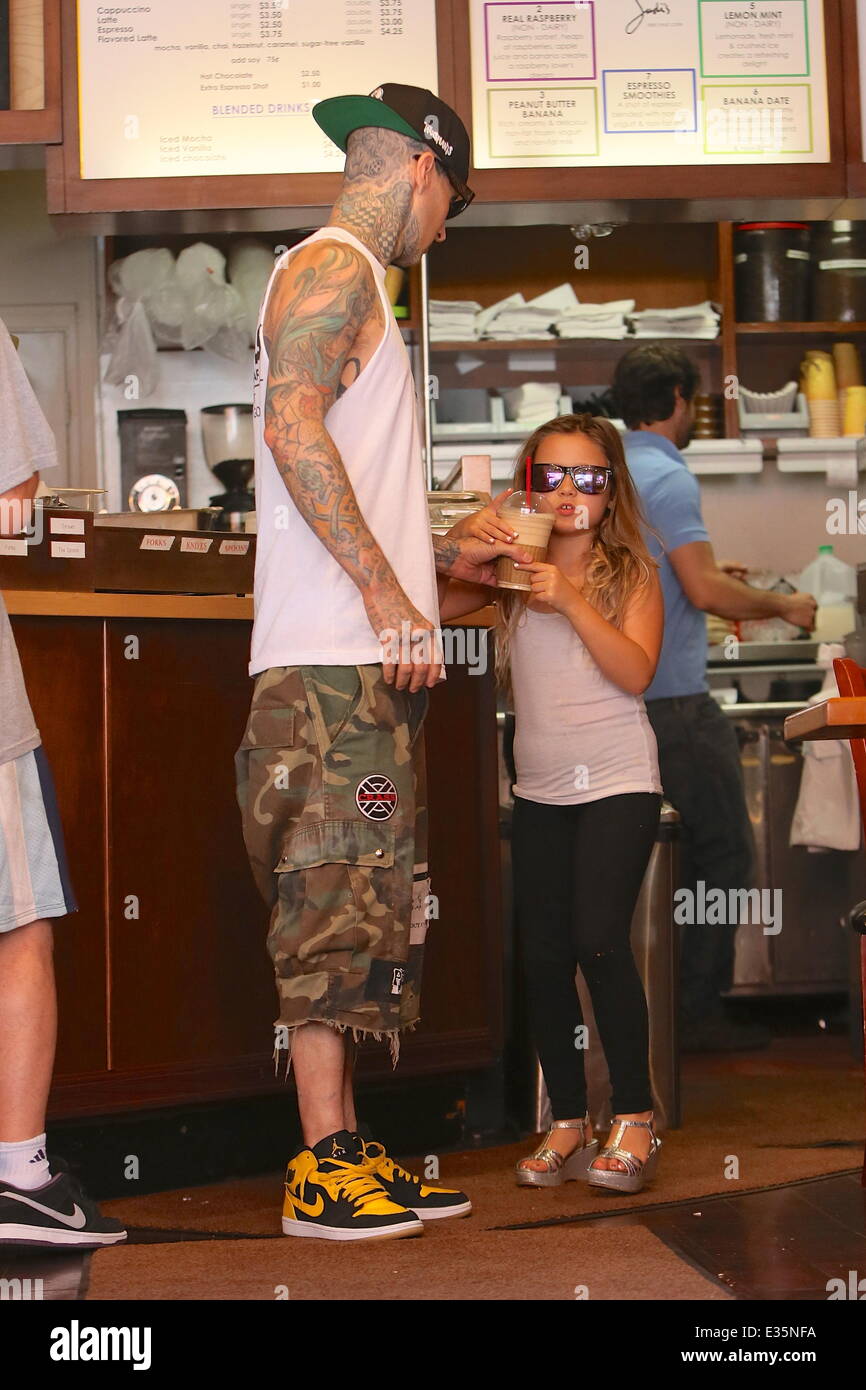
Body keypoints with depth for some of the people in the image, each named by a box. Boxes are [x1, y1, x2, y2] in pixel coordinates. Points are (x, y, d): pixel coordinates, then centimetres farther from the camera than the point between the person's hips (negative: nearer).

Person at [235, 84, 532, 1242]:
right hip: (335, 664, -10)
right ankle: (326, 1170, -6)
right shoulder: (333, 264, -4)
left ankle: (344, 1159, 13)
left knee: (362, 914, 9)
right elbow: (292, 426, -19)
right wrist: (390, 594, -22)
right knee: (338, 908, -9)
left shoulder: (348, 282, 27)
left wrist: (442, 558, 34)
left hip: (364, 667, 10)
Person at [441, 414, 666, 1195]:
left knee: (599, 938, -16)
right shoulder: (512, 569, 7)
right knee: (542, 954, 3)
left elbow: (637, 671, -12)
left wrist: (573, 602, -20)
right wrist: (462, 543, -11)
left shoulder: (631, 571, 0)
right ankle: (569, 1123, 15)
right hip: (540, 787, 4)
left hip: (617, 779, -4)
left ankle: (635, 1116, -2)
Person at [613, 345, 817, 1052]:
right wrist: (783, 605, -6)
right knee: (724, 853, -1)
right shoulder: (667, 477, -14)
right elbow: (704, 591, -20)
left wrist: (704, 572, 32)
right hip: (673, 701, -9)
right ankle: (699, 1012, 1)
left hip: (620, 697, 9)